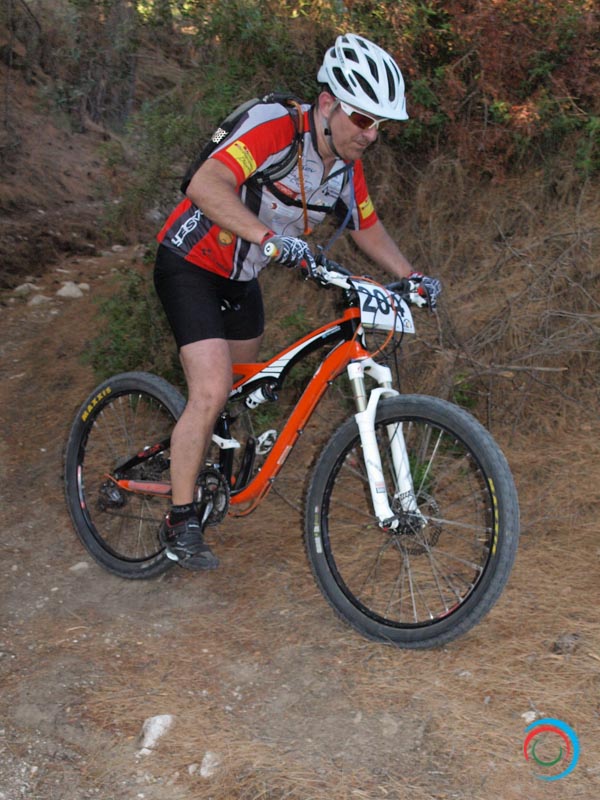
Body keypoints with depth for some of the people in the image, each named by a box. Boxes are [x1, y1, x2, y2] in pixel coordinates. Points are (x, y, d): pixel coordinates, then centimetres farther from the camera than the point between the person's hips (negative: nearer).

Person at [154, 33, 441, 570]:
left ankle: (200, 466, 44)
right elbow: (205, 186, -41)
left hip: (240, 278, 8)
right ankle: (181, 524, -3)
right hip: (190, 266, -8)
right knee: (212, 392, -18)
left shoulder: (347, 165, -3)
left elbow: (367, 227, 13)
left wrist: (411, 276, 1)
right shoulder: (276, 128, -27)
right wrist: (270, 238, -53)